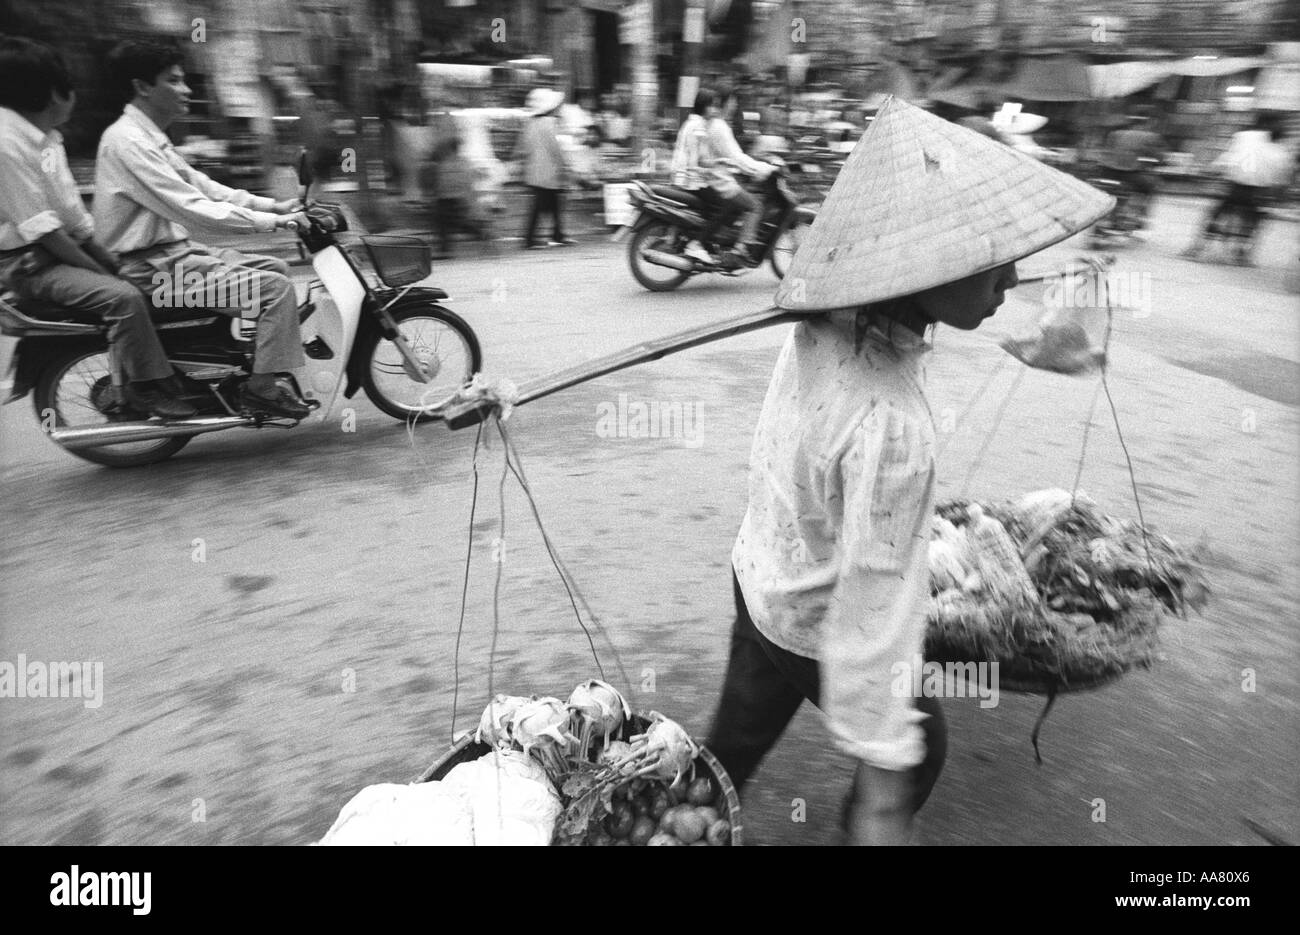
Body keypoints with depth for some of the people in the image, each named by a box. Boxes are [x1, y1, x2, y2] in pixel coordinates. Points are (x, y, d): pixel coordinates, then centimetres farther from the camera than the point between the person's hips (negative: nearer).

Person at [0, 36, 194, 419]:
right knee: (124, 296, -28)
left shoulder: (45, 136, 12)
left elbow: (72, 211, 14)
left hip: (63, 248, 10)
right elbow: (41, 229, -21)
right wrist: (97, 270, -19)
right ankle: (145, 388, -18)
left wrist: (108, 257, 7)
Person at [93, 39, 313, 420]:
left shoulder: (151, 138, 15)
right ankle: (261, 388, -10)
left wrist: (273, 206, 5)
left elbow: (203, 186, 15)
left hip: (175, 251, 11)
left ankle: (268, 374, 15)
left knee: (276, 268, 12)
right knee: (275, 287, -17)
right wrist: (272, 222, -23)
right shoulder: (127, 142, -19)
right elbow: (194, 209, -26)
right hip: (154, 269, -11)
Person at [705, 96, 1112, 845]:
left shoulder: (821, 330, -13)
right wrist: (884, 788, -25)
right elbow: (873, 603, -34)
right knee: (917, 749, 23)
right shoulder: (892, 427, -37)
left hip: (761, 579, 7)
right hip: (816, 629, -7)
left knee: (736, 744, 28)